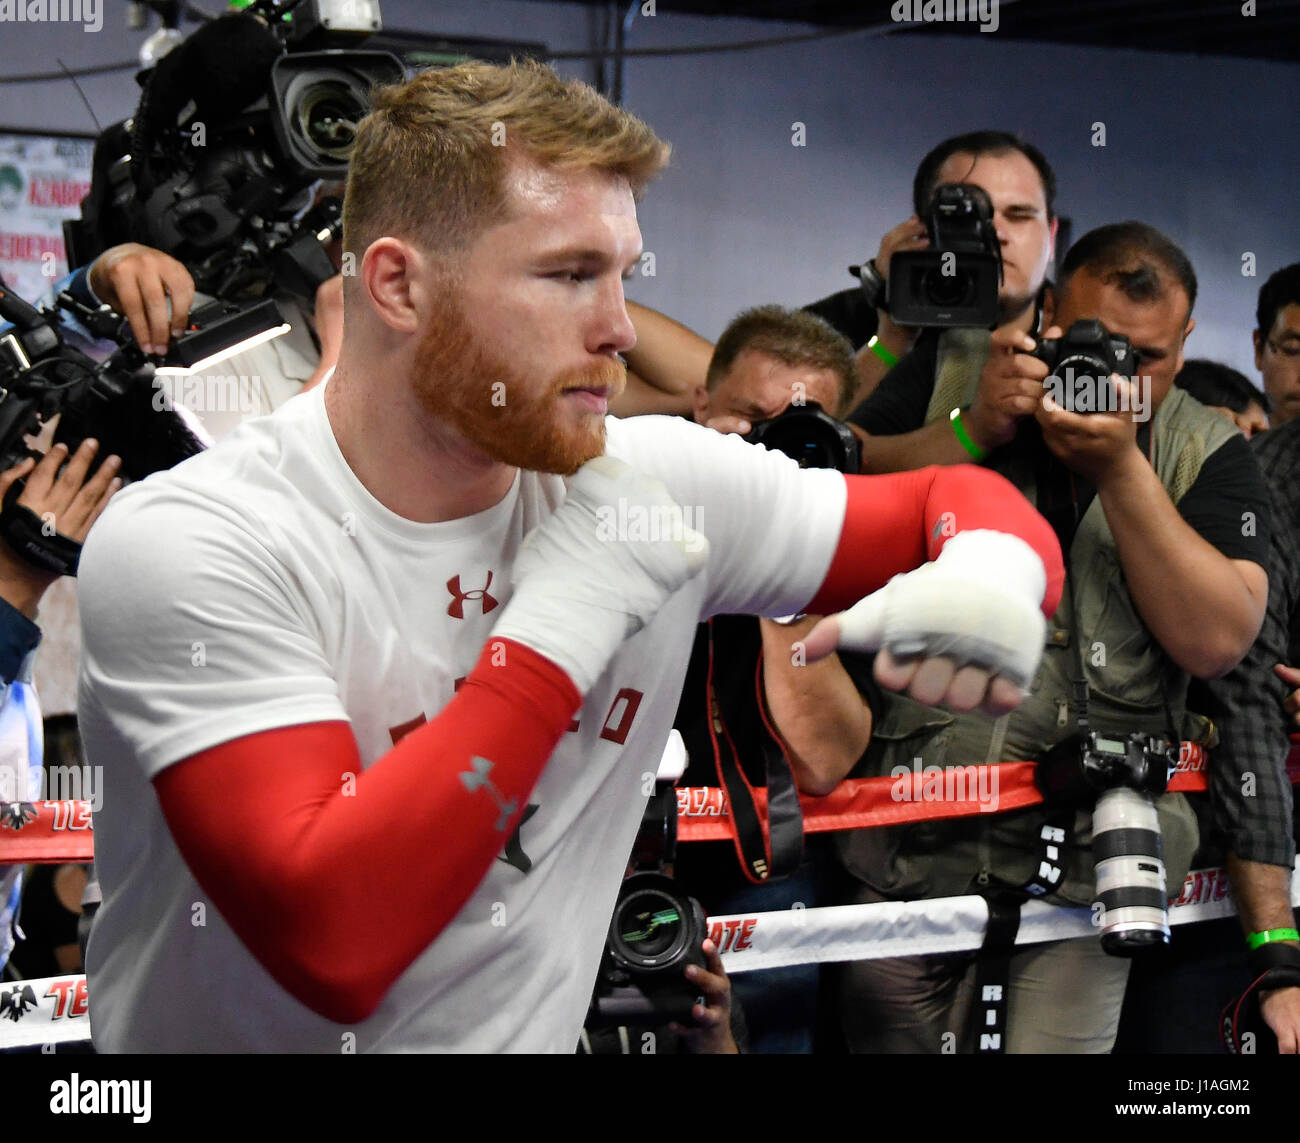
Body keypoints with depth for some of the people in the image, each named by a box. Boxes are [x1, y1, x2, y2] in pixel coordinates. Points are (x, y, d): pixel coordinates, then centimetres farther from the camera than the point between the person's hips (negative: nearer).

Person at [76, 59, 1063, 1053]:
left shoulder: (655, 485, 0)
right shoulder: (184, 546, -15)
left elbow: (962, 502, 12)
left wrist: (992, 575, -10)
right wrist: (559, 627, -20)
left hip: (538, 1035, 4)